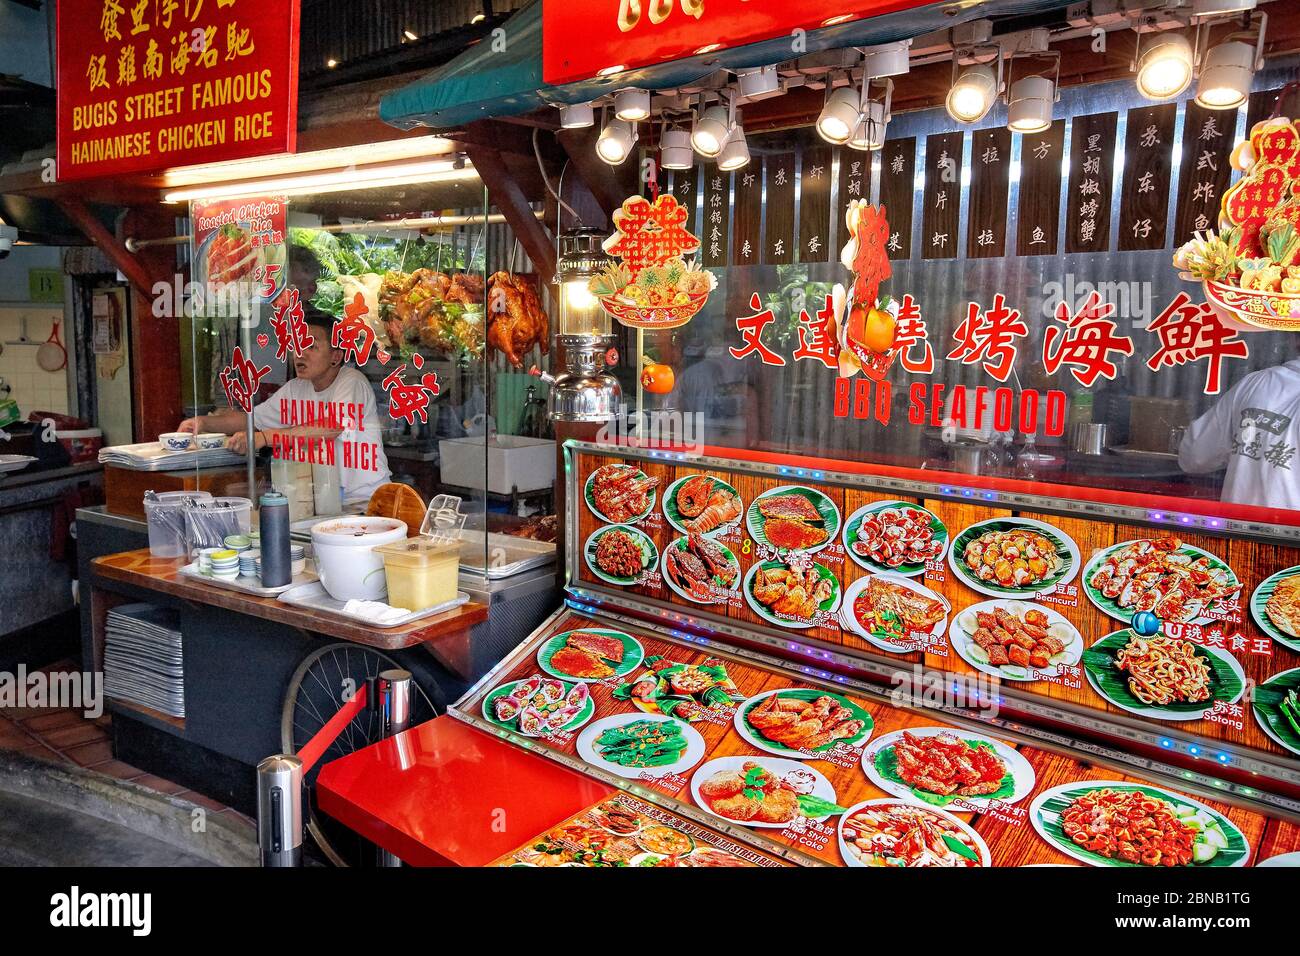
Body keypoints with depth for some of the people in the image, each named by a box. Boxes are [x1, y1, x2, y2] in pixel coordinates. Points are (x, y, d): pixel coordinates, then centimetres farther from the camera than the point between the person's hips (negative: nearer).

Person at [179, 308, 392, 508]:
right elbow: (249, 418, 18)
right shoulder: (295, 388, 13)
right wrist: (205, 421, 0)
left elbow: (332, 427, -28)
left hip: (363, 501, -7)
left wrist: (265, 437, -28)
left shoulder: (352, 382, -11)